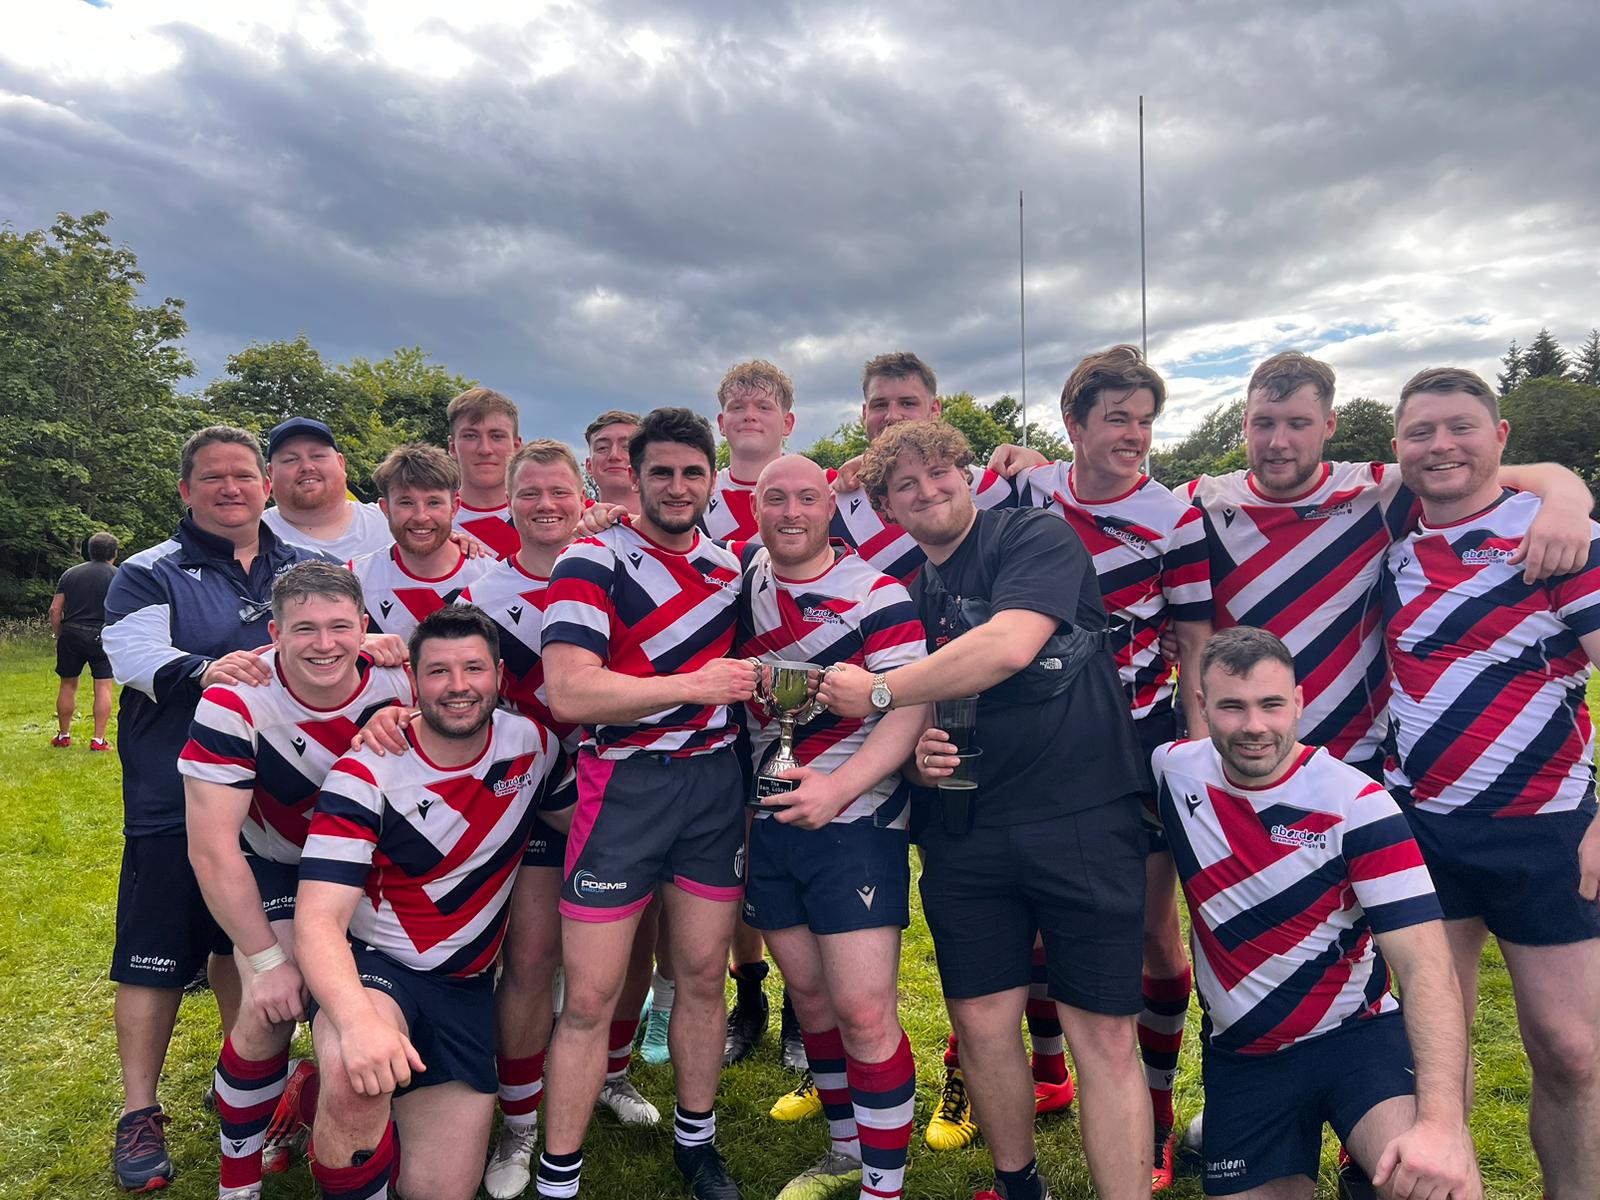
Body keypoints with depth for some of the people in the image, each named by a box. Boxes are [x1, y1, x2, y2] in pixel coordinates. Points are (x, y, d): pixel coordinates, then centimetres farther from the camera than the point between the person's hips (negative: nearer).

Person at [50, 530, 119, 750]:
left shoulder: (70, 573, 10)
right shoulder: (118, 576, 1)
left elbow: (55, 609, 5)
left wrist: (58, 635, 13)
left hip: (71, 633, 3)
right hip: (101, 635, -3)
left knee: (67, 685, 14)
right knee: (104, 686, -1)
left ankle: (63, 736, 24)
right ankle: (98, 739, -3)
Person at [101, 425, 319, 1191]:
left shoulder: (303, 570, 11)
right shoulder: (150, 574, 0)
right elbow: (133, 653, -16)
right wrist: (205, 669, -35)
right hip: (174, 804, -3)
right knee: (157, 955, 2)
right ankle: (140, 1113, 19)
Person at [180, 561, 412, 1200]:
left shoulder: (399, 685, -22)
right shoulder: (234, 704, -30)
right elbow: (212, 849, -26)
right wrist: (268, 961, -23)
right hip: (273, 865, -3)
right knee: (272, 1013, -19)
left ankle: (309, 1096, 31)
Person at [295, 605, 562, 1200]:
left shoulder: (532, 743, -5)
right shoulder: (365, 773, -17)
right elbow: (318, 920, -24)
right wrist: (357, 1018, -43)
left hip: (465, 988, 4)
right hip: (371, 966, -4)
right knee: (358, 1078, -38)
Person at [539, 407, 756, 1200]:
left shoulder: (728, 566, 11)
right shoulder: (592, 561, -8)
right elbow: (568, 692, -21)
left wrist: (756, 686, 4)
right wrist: (697, 685, -17)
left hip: (715, 783, 5)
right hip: (623, 786, -5)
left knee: (702, 976, 13)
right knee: (589, 997, 0)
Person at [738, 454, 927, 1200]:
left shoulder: (877, 595, -9)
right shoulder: (744, 577, 6)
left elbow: (911, 706, -16)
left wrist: (840, 785, -28)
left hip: (855, 821, -5)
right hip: (770, 822, 5)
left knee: (864, 1011, -7)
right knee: (808, 994, 15)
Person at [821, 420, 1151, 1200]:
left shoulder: (1035, 538, -3)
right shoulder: (901, 594, 13)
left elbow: (1009, 645, -21)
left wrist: (877, 693, -13)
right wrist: (912, 756, -2)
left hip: (1081, 820, -4)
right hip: (964, 835, 5)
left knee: (1105, 1038, -1)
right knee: (982, 1025, 9)